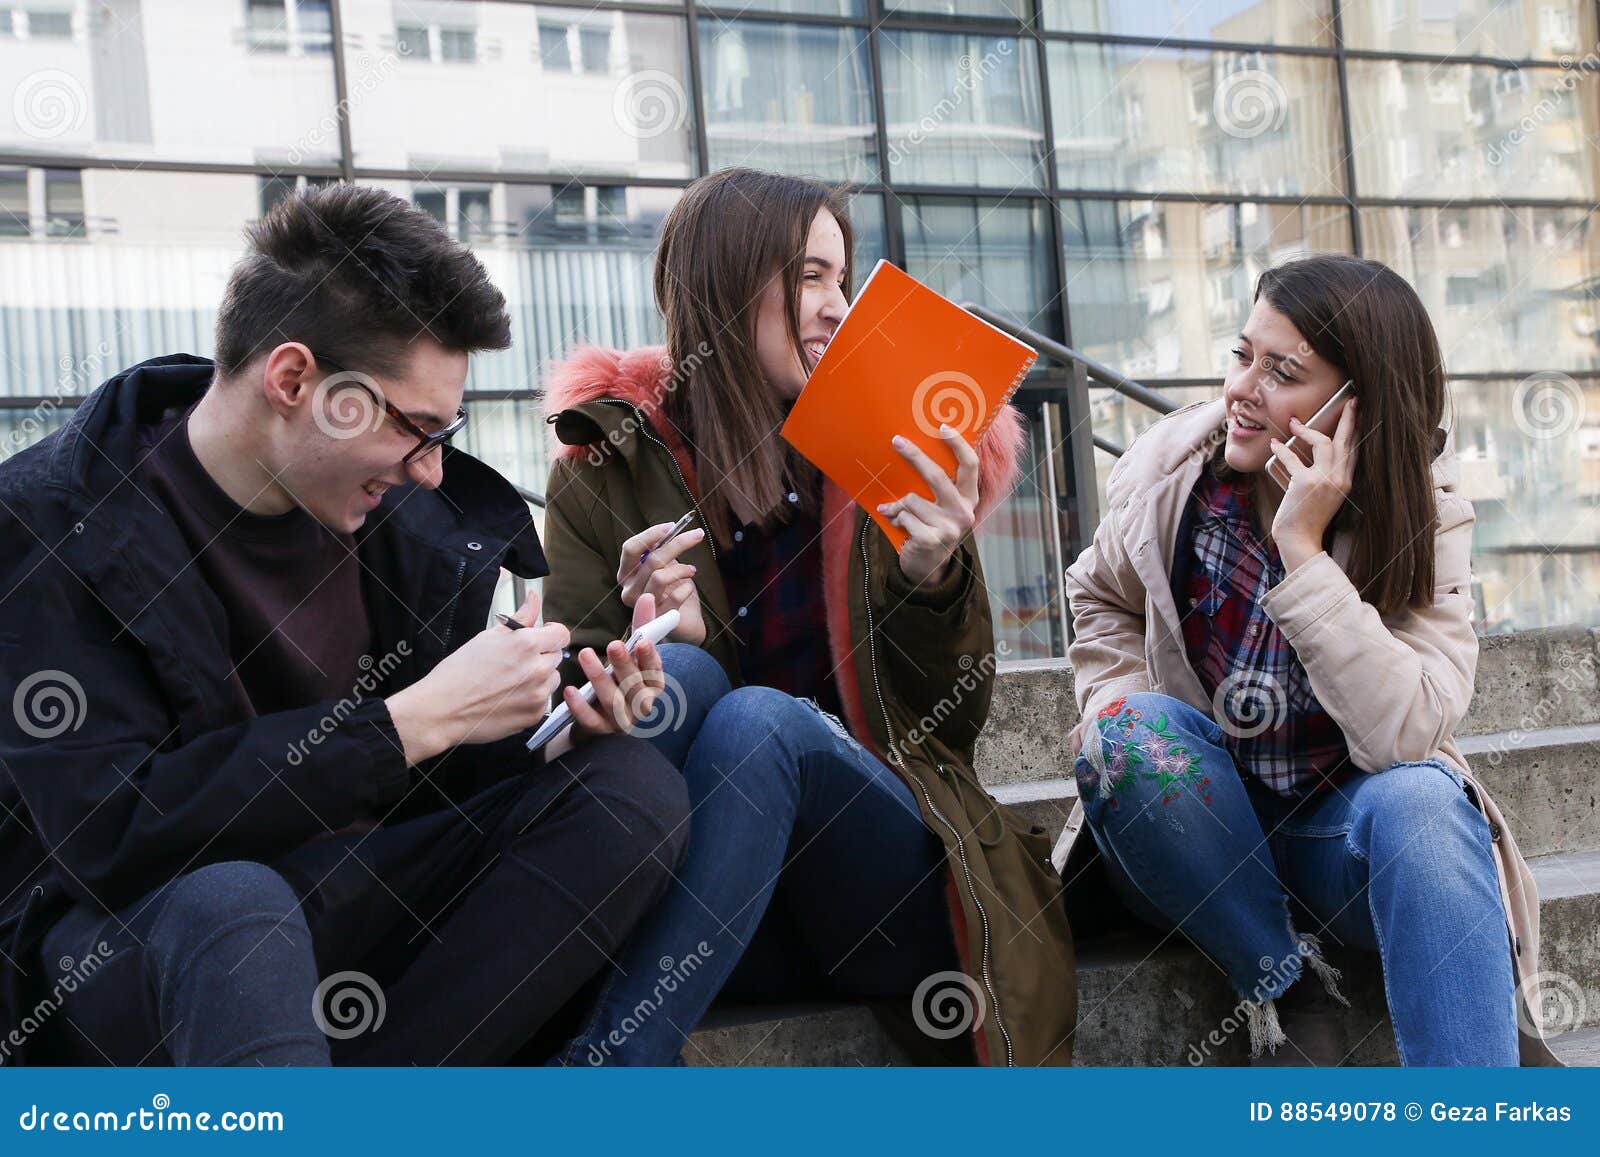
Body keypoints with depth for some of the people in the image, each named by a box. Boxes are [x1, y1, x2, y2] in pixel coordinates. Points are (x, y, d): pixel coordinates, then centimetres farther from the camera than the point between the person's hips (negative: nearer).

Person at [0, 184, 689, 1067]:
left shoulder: (407, 515, 2)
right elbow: (108, 834, -24)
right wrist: (415, 720, -25)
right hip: (123, 938, -6)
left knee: (634, 787, -16)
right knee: (226, 899, -40)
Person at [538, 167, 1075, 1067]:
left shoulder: (894, 455, 8)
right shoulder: (609, 467, 5)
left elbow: (956, 723, 8)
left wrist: (936, 580, -12)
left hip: (887, 882, 0)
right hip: (701, 907, 0)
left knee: (759, 721, -30)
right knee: (679, 673, -28)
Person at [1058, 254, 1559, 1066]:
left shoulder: (1425, 519, -12)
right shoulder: (1170, 465, -7)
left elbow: (1406, 733, -27)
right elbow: (1100, 597, 13)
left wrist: (1302, 548, -30)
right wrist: (1135, 727, -6)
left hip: (1341, 832, -1)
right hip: (1194, 825, 2)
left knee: (1420, 800, -35)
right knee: (1130, 728, -31)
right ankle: (1288, 990, -15)